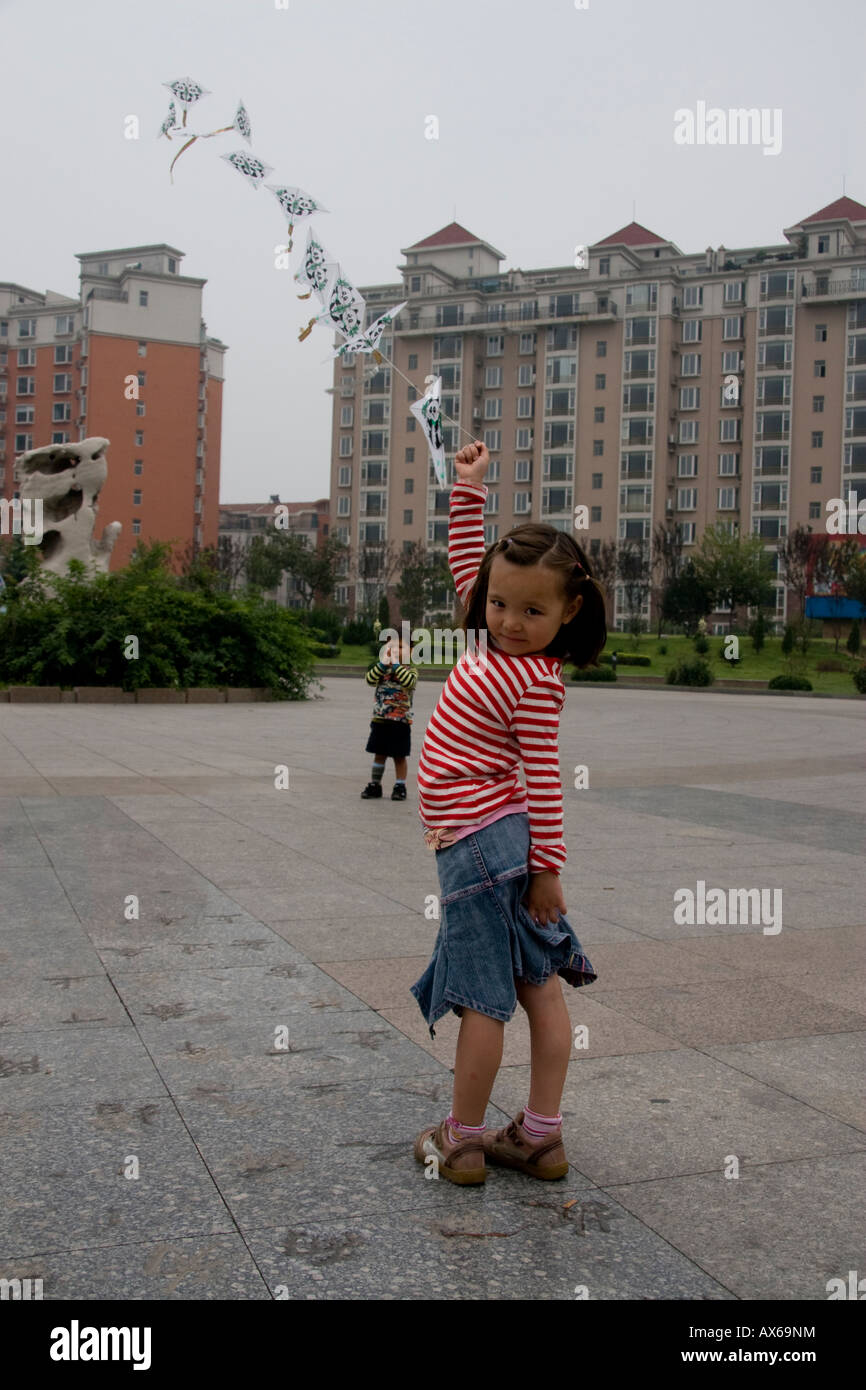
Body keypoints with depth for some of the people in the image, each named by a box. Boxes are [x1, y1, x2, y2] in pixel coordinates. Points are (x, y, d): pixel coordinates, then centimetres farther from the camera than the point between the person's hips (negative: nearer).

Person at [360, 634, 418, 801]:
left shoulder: (410, 671, -3)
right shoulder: (382, 668, 6)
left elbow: (409, 682, -25)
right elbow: (369, 680, -11)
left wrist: (396, 663, -23)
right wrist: (383, 663, -20)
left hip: (401, 721, -3)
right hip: (380, 720, 3)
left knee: (399, 756, 5)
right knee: (379, 754, 11)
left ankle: (400, 787, 15)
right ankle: (375, 785, 21)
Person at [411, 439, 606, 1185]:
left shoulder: (535, 679, -15)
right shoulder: (498, 639, 9)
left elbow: (544, 778, -17)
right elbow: (466, 564, 22)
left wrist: (547, 866, -17)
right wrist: (469, 488, 19)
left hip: (478, 842, -9)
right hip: (502, 840, 9)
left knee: (481, 996, 2)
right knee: (538, 987, 10)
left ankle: (462, 1139, 14)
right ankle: (542, 1135, 19)